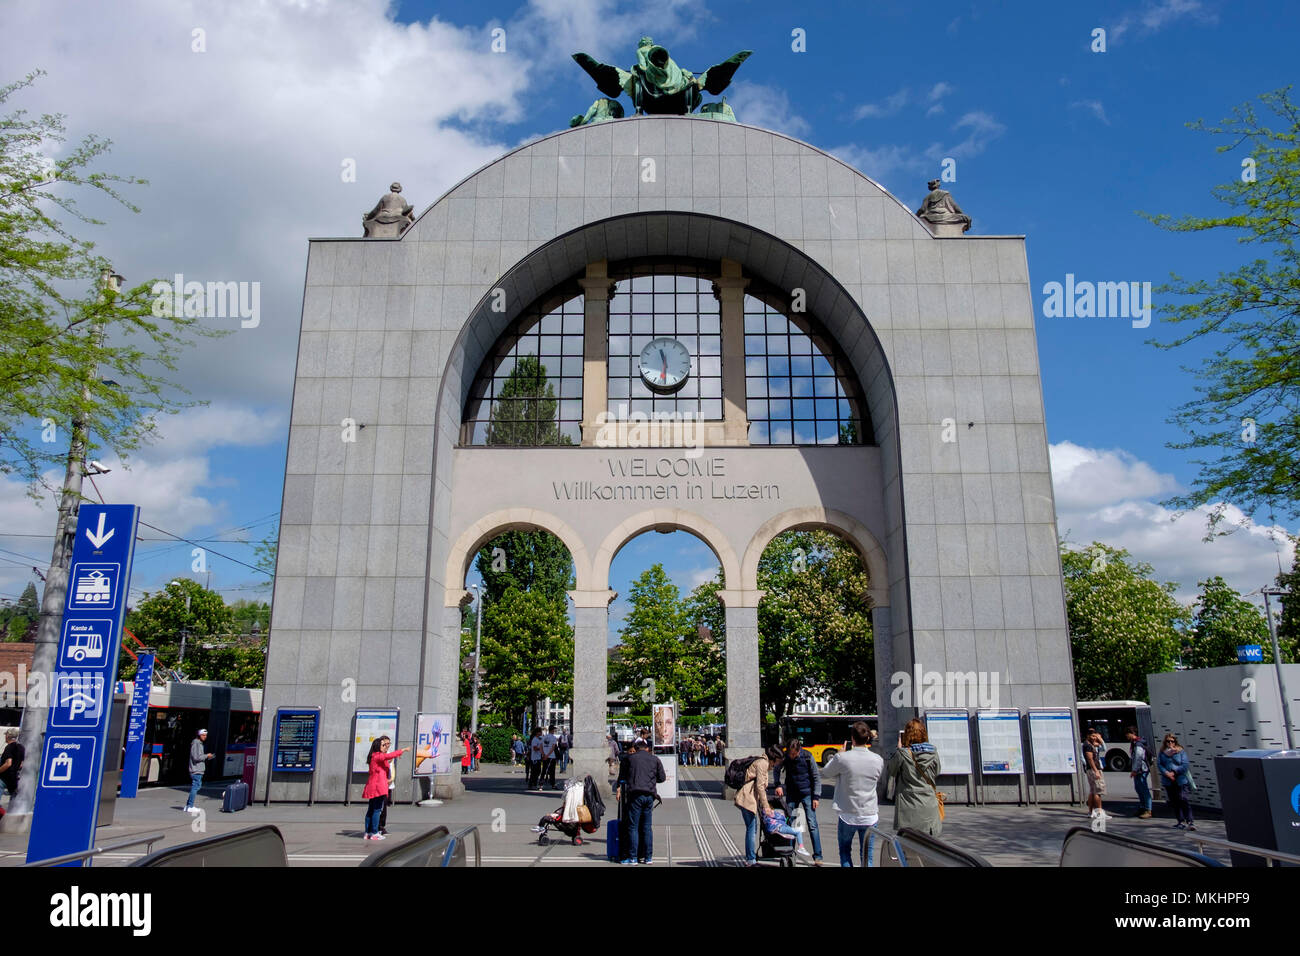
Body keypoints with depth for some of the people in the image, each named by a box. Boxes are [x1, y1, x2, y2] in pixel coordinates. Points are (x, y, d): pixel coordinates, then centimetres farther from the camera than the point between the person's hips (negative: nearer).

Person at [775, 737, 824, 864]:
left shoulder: (807, 757, -15)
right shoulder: (785, 757, -8)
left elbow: (816, 777, -6)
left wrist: (816, 796, -10)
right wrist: (779, 786, -5)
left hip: (807, 793, -3)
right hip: (791, 794, 3)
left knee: (812, 824, -8)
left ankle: (817, 856, -4)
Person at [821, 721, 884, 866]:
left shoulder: (842, 758, -16)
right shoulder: (878, 760, -6)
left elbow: (824, 774, 0)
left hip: (847, 815, -2)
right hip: (870, 815, 2)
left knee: (845, 851, 16)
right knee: (867, 854, 13)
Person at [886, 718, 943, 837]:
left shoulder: (902, 754, -12)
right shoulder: (933, 753, -2)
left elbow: (890, 773, 4)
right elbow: (937, 775, 13)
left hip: (908, 809, -3)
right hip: (929, 807, 3)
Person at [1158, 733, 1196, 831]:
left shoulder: (1181, 751, -1)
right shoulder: (1162, 752, 8)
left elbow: (1185, 765, -8)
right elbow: (1159, 764, 2)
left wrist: (1174, 772, -14)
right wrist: (1166, 773, -13)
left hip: (1181, 780, -4)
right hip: (1168, 782, 4)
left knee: (1183, 800, -13)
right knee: (1174, 802, 9)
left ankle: (1190, 822, -9)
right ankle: (1181, 822, 19)